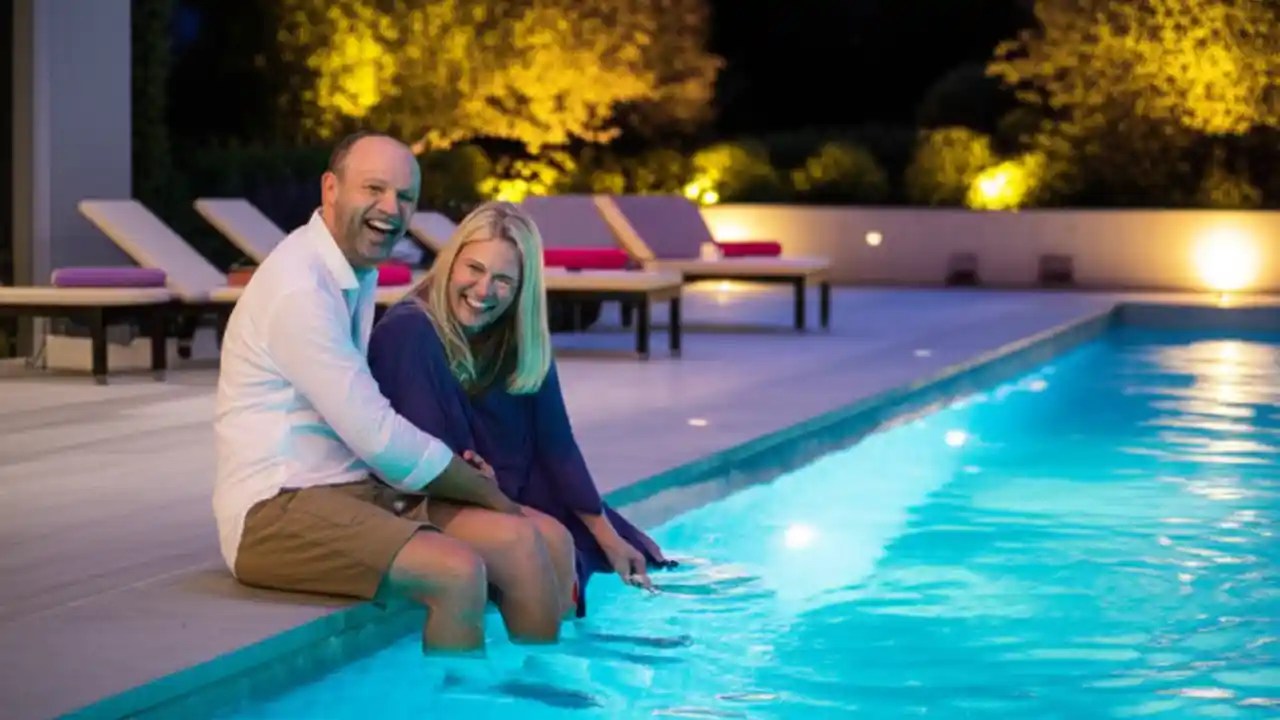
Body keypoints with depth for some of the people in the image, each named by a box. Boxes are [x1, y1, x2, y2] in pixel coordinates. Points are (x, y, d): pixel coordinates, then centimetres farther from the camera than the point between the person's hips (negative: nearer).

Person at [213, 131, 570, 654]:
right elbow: (377, 435, -18)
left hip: (359, 491, 9)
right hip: (277, 512, -9)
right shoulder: (300, 287, -17)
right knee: (457, 572, -27)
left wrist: (450, 464, 5)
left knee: (519, 542, -5)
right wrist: (490, 493, -7)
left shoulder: (360, 273, 15)